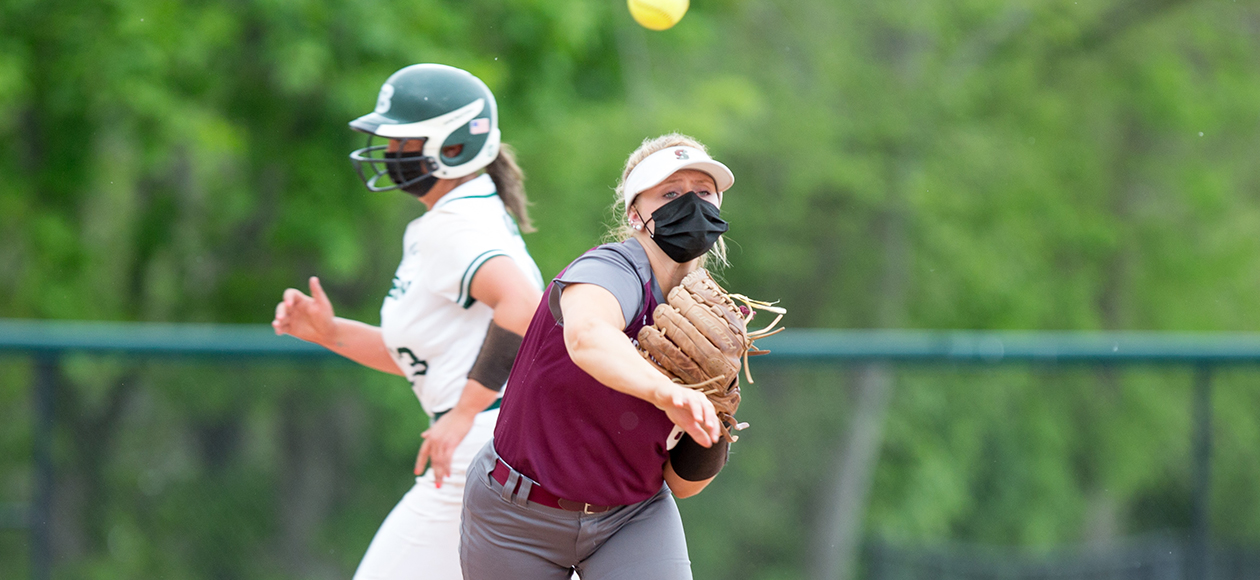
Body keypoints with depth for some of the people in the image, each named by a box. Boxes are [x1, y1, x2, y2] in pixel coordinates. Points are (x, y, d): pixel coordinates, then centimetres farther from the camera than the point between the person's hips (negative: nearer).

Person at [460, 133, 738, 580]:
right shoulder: (614, 270, -21)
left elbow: (681, 483, 1)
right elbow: (586, 335, -48)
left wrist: (709, 441, -21)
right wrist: (664, 391, -65)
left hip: (634, 516, 4)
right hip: (521, 520, -4)